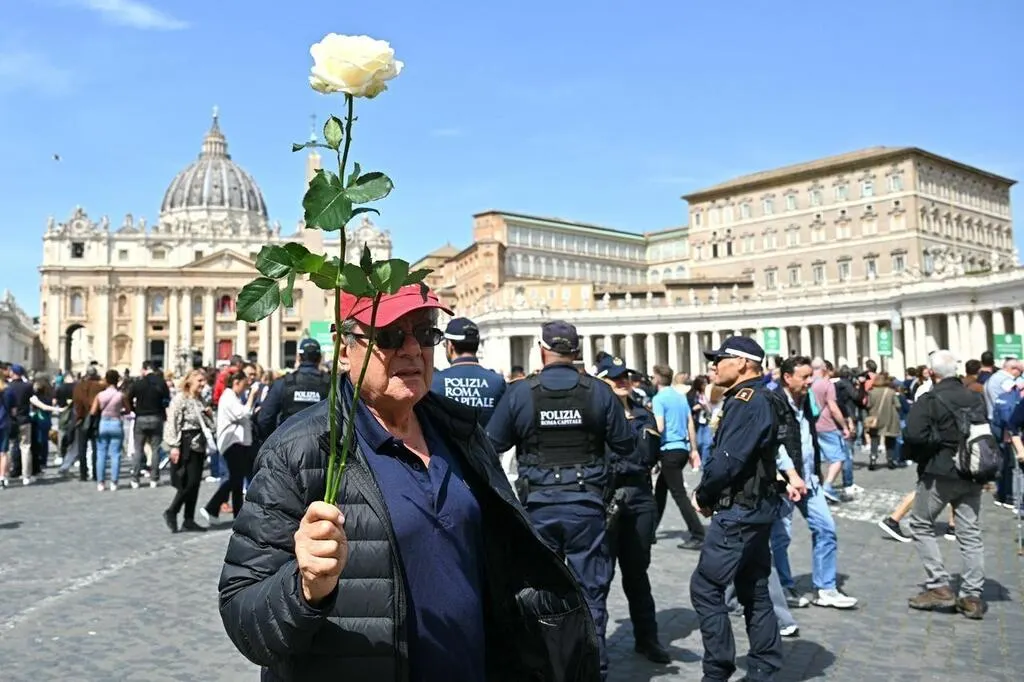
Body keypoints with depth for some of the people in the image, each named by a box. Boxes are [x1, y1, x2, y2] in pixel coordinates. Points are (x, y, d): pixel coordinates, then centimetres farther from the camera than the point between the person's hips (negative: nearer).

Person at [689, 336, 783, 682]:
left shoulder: (745, 401, -18)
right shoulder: (758, 399, 14)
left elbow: (727, 460, -24)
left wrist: (703, 496, -8)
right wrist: (711, 494, 4)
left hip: (738, 511, -10)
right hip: (756, 507, 10)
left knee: (705, 587, -5)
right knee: (754, 590, 14)